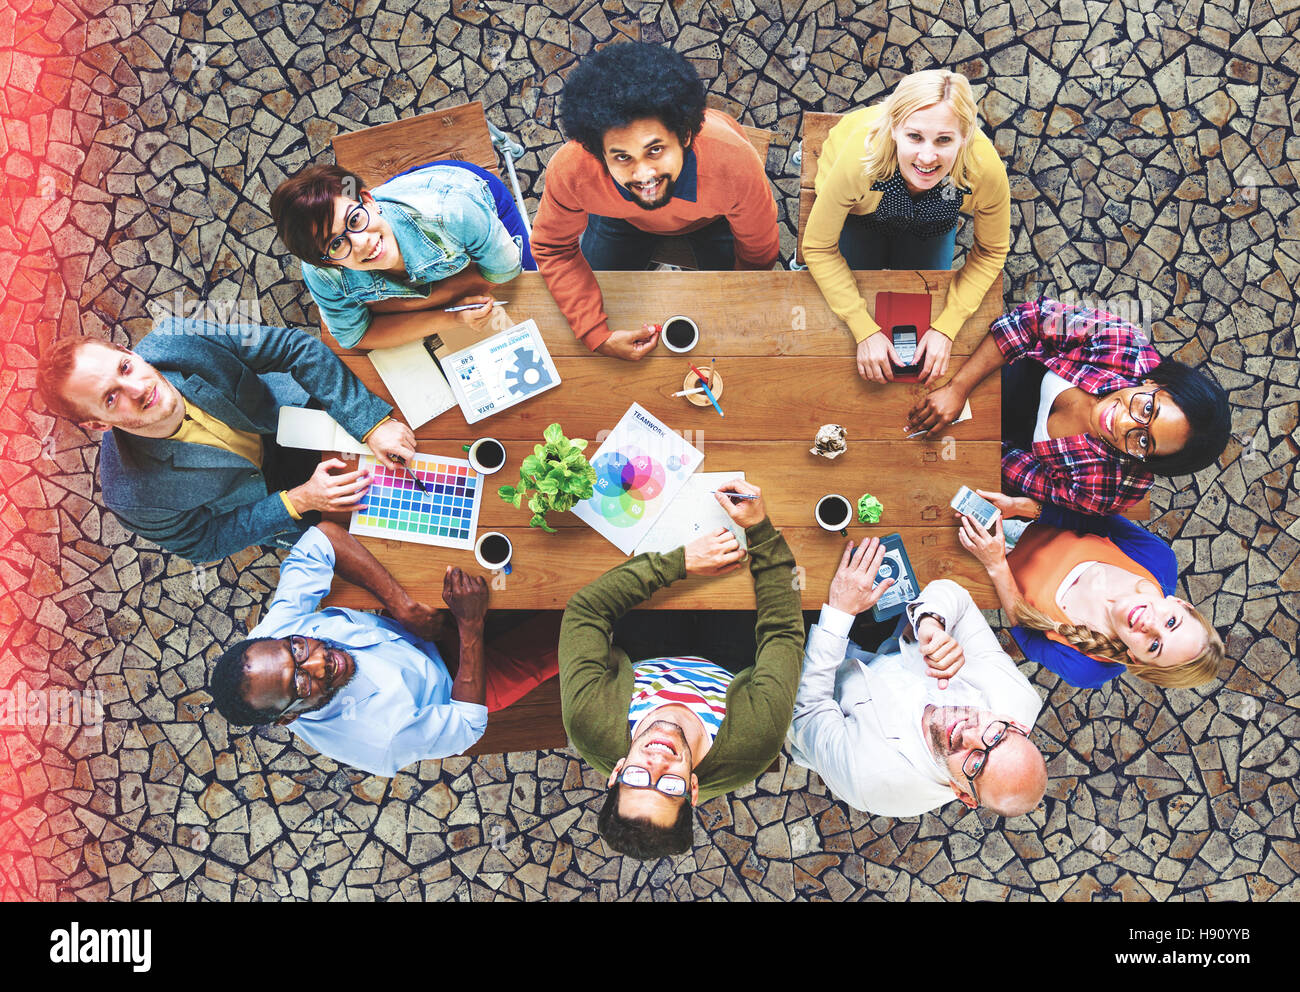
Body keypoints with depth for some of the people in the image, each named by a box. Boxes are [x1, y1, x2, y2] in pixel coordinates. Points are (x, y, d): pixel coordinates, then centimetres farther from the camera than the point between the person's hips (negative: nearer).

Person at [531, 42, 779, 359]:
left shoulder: (733, 163, -48)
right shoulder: (570, 170, -44)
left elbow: (759, 255, -26)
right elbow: (553, 248, -22)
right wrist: (597, 335, -30)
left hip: (714, 214, 0)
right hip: (620, 213, 1)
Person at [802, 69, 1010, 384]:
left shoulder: (985, 168, -41)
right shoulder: (859, 157, -47)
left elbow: (991, 251, -18)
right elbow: (819, 247, -29)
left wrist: (946, 327, -24)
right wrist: (865, 331, -30)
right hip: (860, 211, -1)